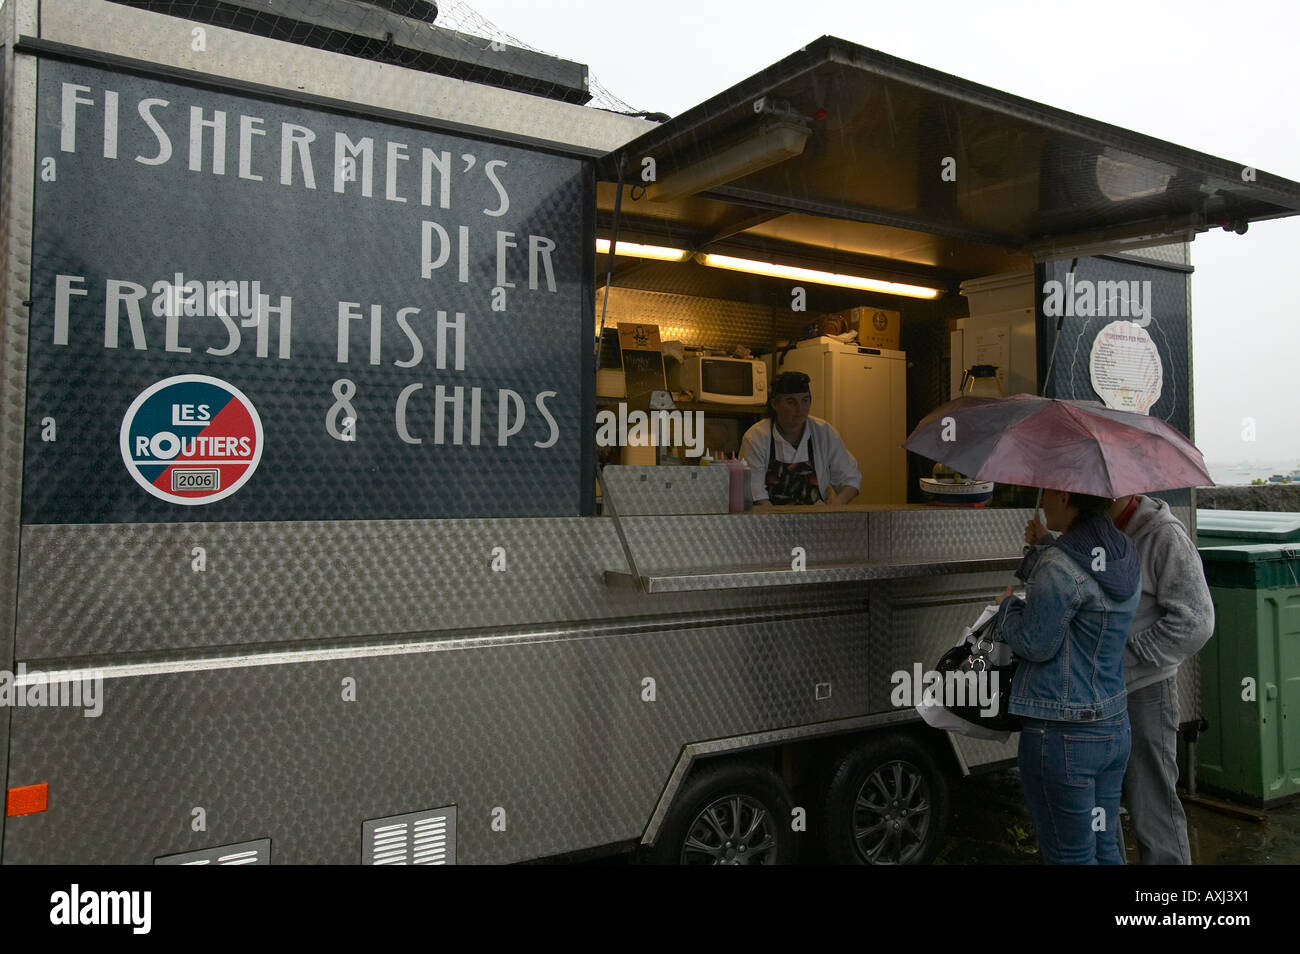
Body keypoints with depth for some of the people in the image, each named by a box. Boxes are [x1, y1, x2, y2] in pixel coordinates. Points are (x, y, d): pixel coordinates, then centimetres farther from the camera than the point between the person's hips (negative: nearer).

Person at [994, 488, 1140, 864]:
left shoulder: (1059, 566, -21)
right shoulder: (1125, 554, 6)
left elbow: (1036, 645, -15)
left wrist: (1008, 605, 3)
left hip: (1062, 735, -9)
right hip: (1114, 728, 9)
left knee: (1070, 854, 6)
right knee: (1105, 847, 21)